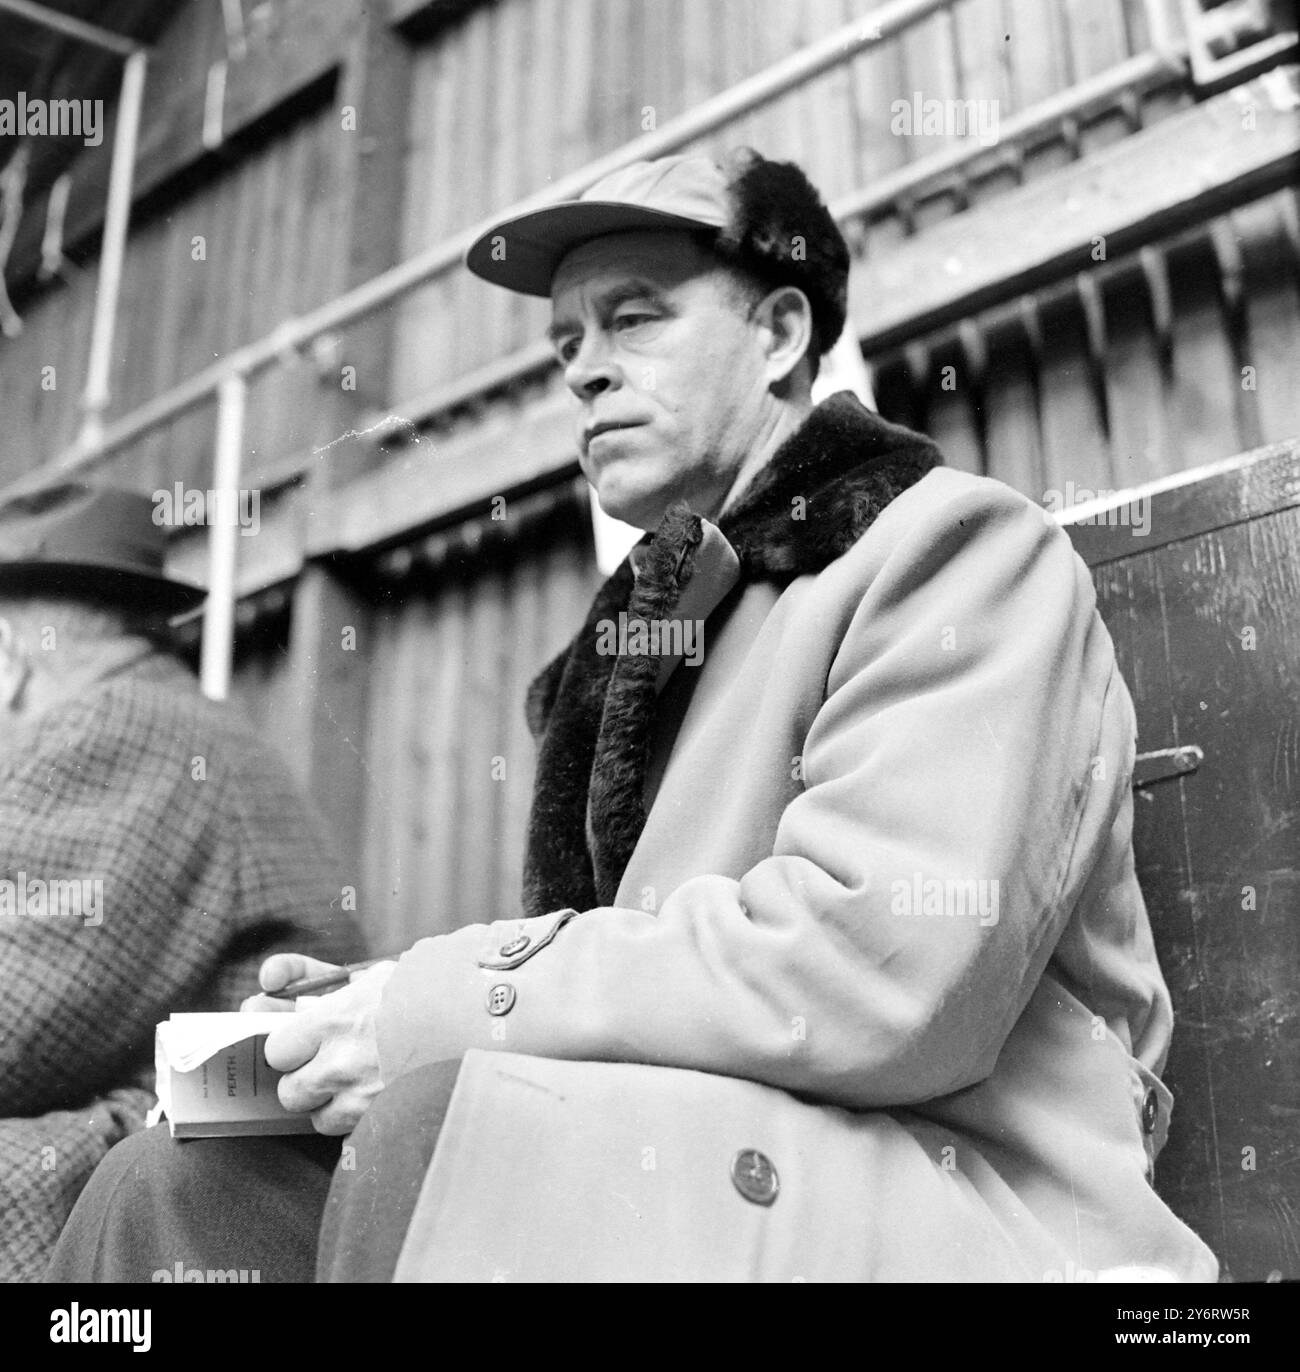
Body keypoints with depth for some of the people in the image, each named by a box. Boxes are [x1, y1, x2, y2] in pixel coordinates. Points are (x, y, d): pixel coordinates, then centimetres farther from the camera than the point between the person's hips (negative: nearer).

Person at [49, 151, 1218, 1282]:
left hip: (957, 1203, -6)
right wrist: (370, 1013, -3)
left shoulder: (957, 548, -3)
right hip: (665, 1164, 7)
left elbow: (882, 972, -20)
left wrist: (446, 1006, -15)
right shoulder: (647, 626, 21)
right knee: (169, 1190, -7)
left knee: (439, 1130, -32)